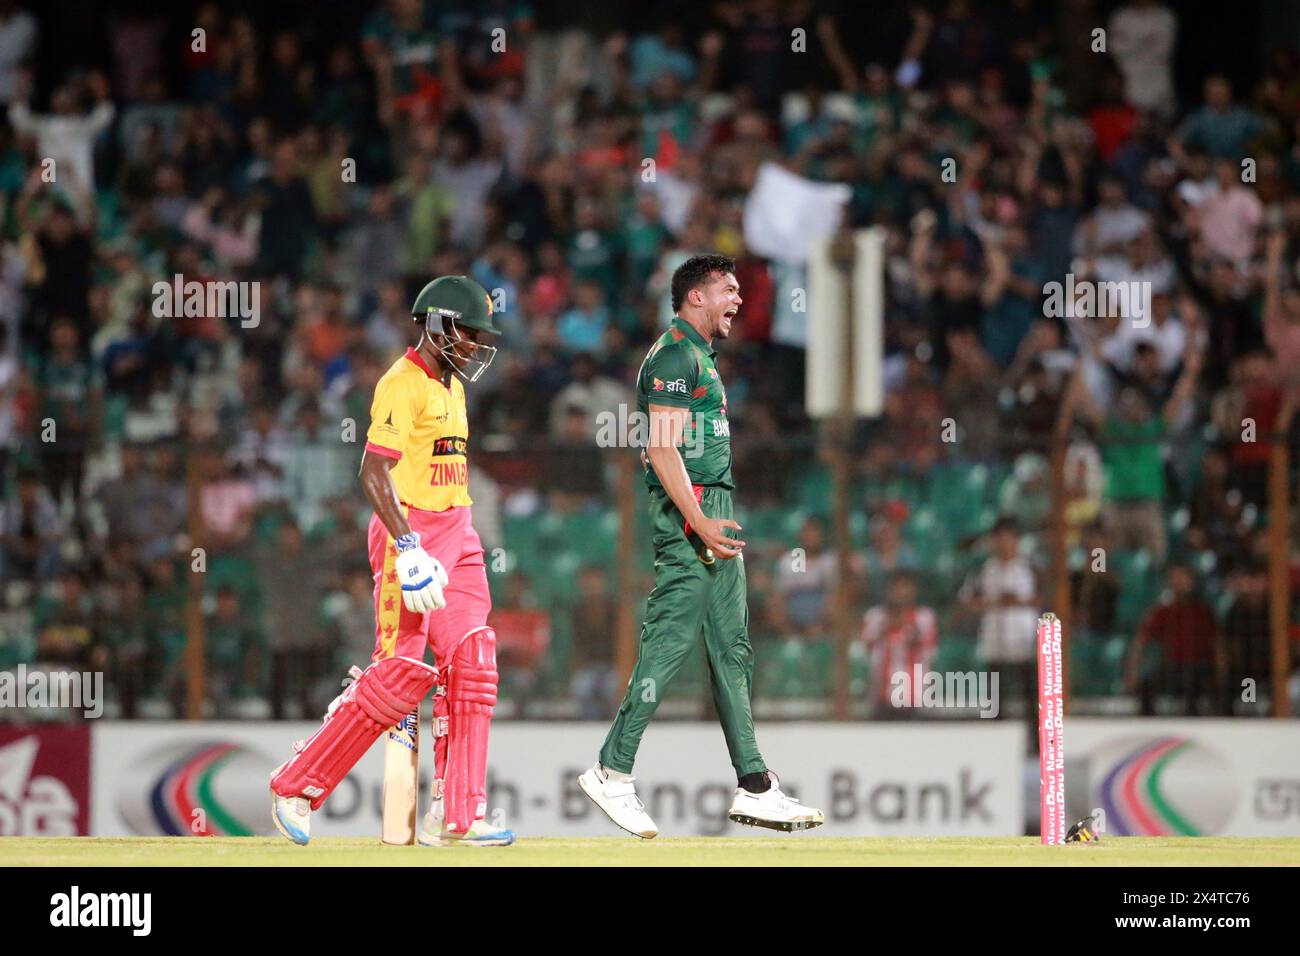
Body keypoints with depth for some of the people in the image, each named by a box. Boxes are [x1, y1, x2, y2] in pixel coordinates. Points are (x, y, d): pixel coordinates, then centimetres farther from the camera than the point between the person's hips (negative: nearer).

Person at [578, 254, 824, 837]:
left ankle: (754, 788, 8)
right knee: (672, 637, -13)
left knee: (731, 649, 8)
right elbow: (662, 448, -19)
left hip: (713, 513, 11)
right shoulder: (675, 354, -10)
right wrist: (699, 521, -25)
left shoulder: (699, 356, 22)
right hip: (688, 507, -11)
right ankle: (613, 772, -12)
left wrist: (716, 524, 20)